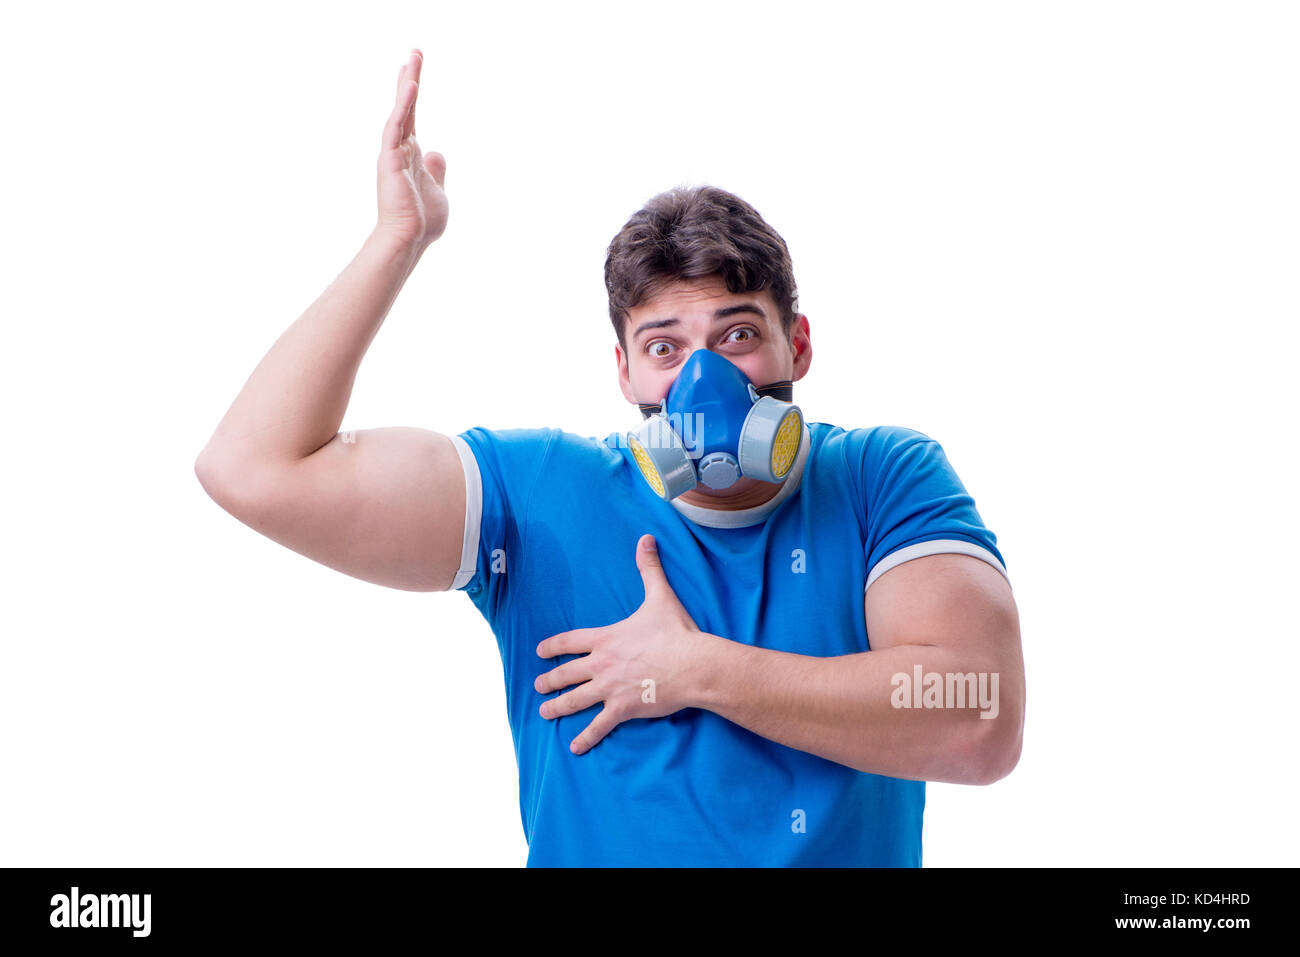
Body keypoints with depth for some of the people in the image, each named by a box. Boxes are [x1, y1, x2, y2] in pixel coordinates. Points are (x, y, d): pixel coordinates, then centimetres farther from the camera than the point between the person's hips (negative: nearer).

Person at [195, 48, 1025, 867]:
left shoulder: (890, 479, -2)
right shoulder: (537, 493, -2)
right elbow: (254, 470, -10)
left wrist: (698, 670, -13)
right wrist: (399, 242, -9)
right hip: (587, 850, 1)